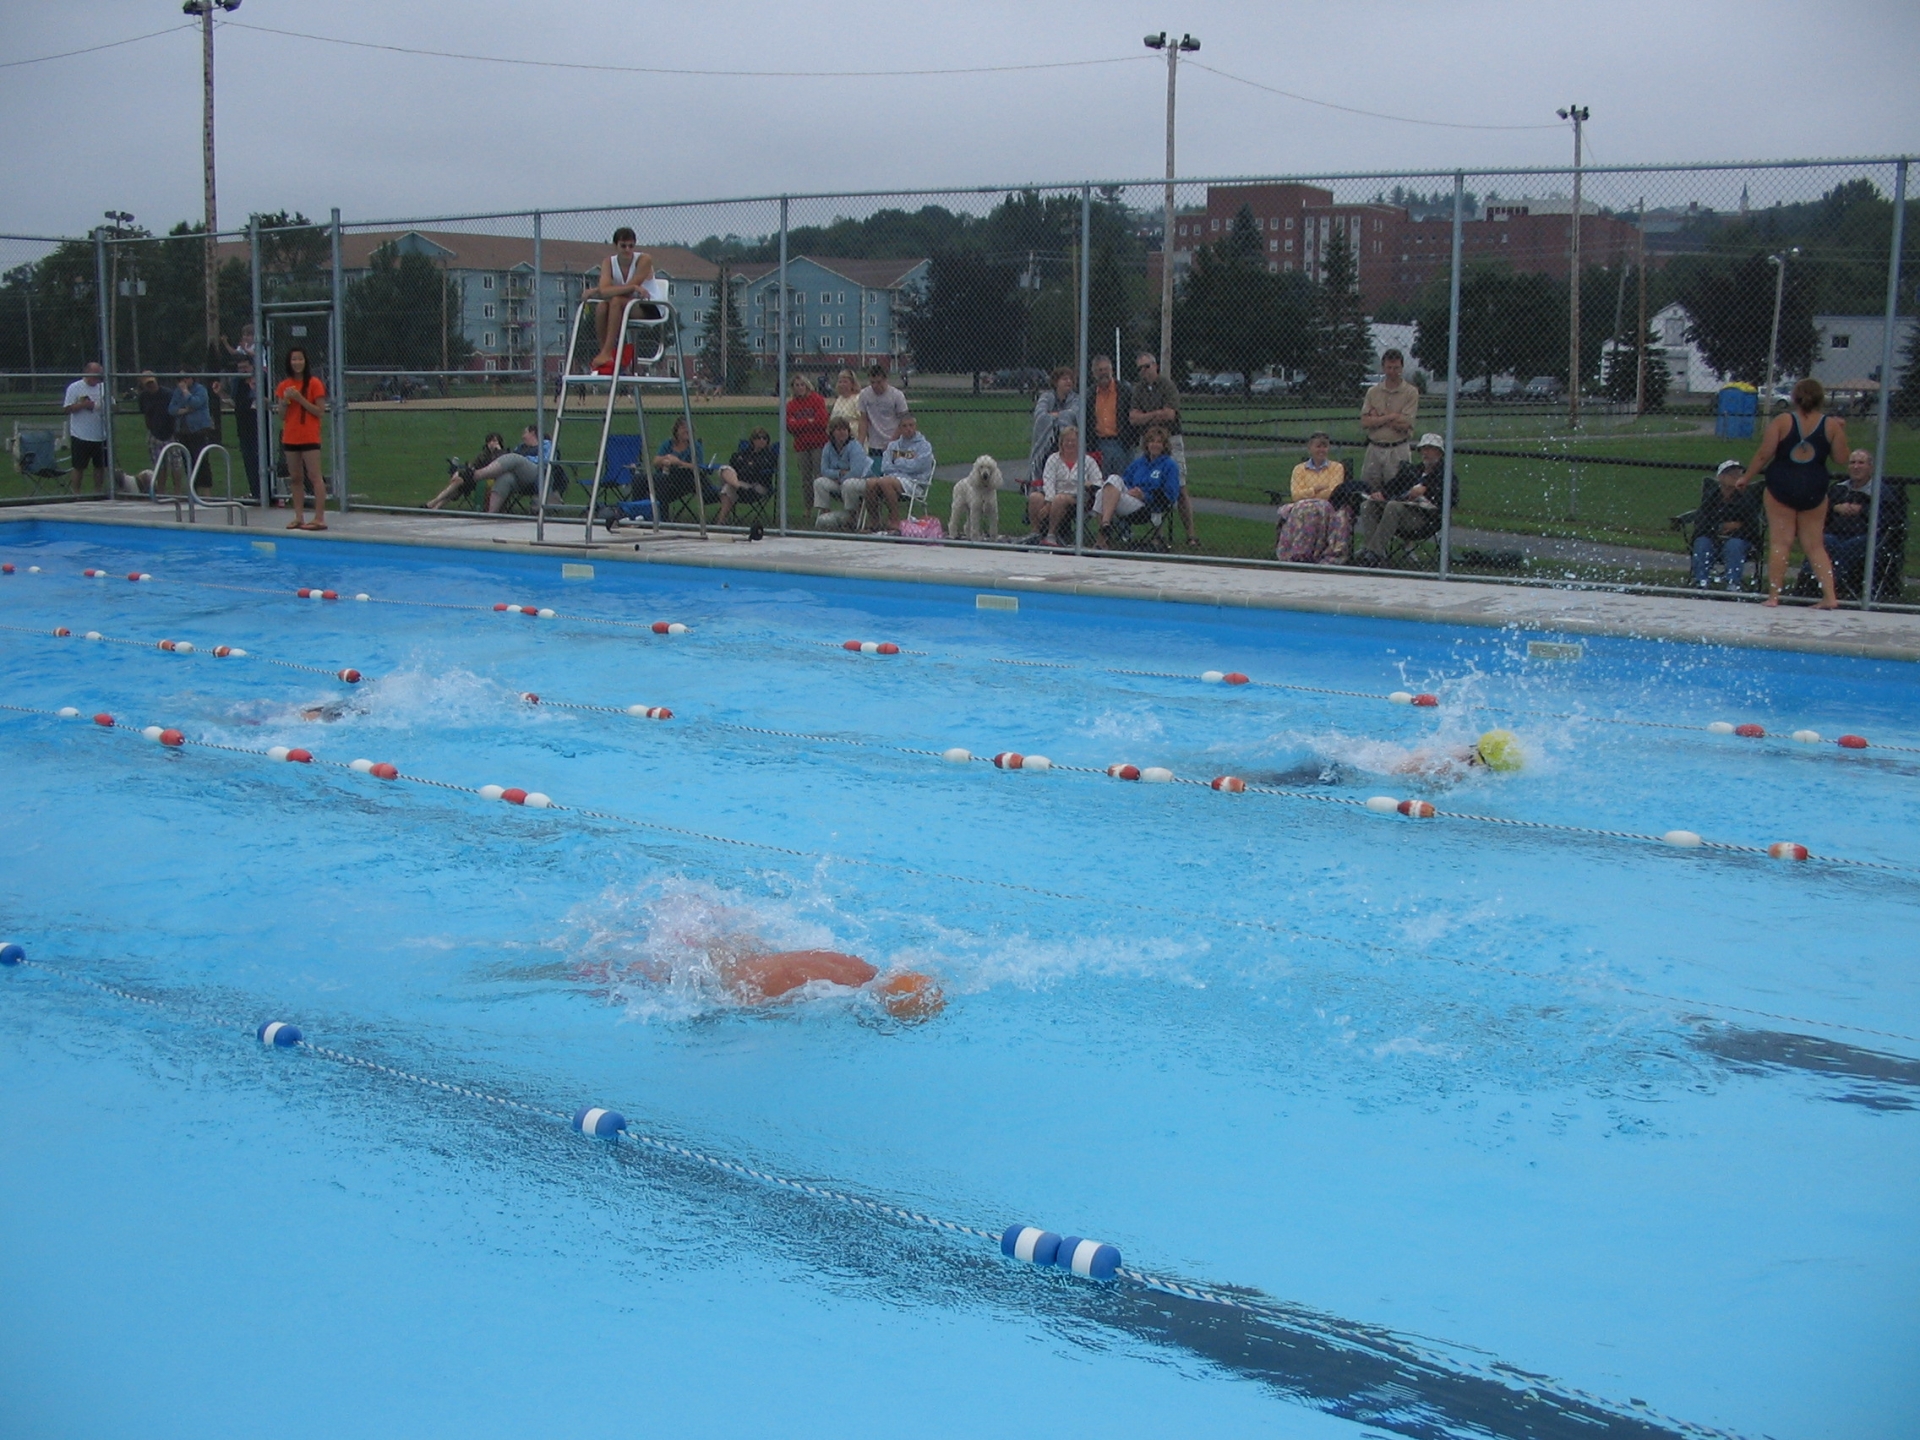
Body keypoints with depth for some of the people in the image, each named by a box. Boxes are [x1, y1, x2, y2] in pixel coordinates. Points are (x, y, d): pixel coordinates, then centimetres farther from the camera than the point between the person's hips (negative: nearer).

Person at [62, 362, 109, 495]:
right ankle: (76, 493, 9)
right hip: (81, 435, -4)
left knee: (100, 465, 10)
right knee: (79, 467, 1)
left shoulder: (103, 388, 9)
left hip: (100, 435, 4)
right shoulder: (74, 388, -4)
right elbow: (68, 409, -7)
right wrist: (83, 405, -19)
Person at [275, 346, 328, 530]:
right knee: (295, 478, 7)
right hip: (290, 437, 5)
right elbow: (282, 416, 9)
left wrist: (300, 399, -16)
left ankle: (319, 518, -11)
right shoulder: (284, 386, 10)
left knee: (314, 477, -9)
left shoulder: (314, 383, -3)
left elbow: (318, 411, -7)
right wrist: (285, 401, -9)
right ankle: (299, 517, 11)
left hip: (309, 438, -5)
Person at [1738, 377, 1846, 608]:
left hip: (1781, 486, -2)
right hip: (1814, 490, 2)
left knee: (1779, 542, 3)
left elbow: (1764, 454, -8)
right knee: (1815, 545, 11)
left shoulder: (1782, 420, -5)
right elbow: (1842, 458, 2)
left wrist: (1747, 478, 4)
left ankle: (1774, 595, 2)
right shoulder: (1831, 424, -1)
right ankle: (1830, 596, 5)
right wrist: (1842, 431, 16)